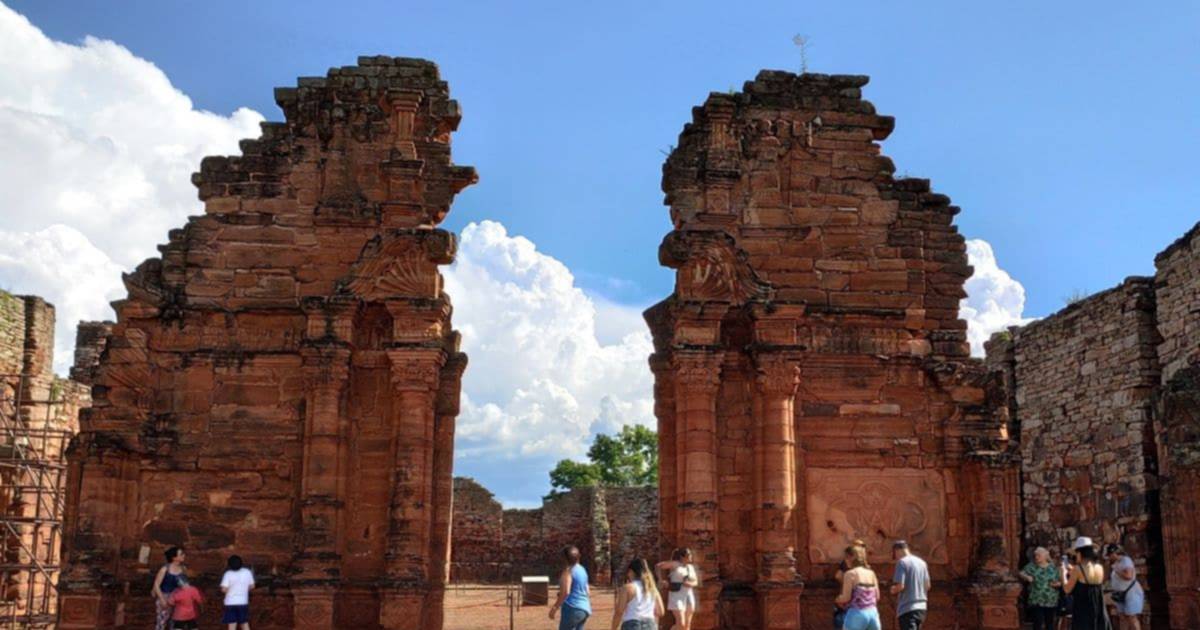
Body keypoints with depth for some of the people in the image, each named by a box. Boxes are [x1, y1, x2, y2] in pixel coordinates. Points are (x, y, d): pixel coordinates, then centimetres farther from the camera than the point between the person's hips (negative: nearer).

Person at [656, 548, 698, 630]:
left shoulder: (691, 567, 12)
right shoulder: (675, 564, -6)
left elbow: (696, 582, 13)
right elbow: (658, 566, -8)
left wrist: (690, 584, -9)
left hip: (689, 596, 6)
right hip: (677, 596, -6)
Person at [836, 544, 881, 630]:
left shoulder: (850, 573, -5)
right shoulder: (871, 573, 11)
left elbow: (846, 597, -10)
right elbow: (877, 596, 12)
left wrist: (838, 599, 11)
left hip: (856, 614, -5)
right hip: (873, 613, 5)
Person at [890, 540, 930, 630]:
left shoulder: (902, 562, -9)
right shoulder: (922, 563, 12)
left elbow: (900, 586, -16)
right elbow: (927, 585, 15)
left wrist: (893, 590, 4)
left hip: (907, 608, -8)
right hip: (921, 607, 8)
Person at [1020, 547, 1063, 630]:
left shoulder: (1053, 567, 5)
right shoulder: (1032, 566, 0)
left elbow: (1060, 582, 11)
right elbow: (1021, 573, -9)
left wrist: (1058, 584, -11)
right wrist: (1026, 577, -29)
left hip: (1051, 601, 3)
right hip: (1036, 601, -2)